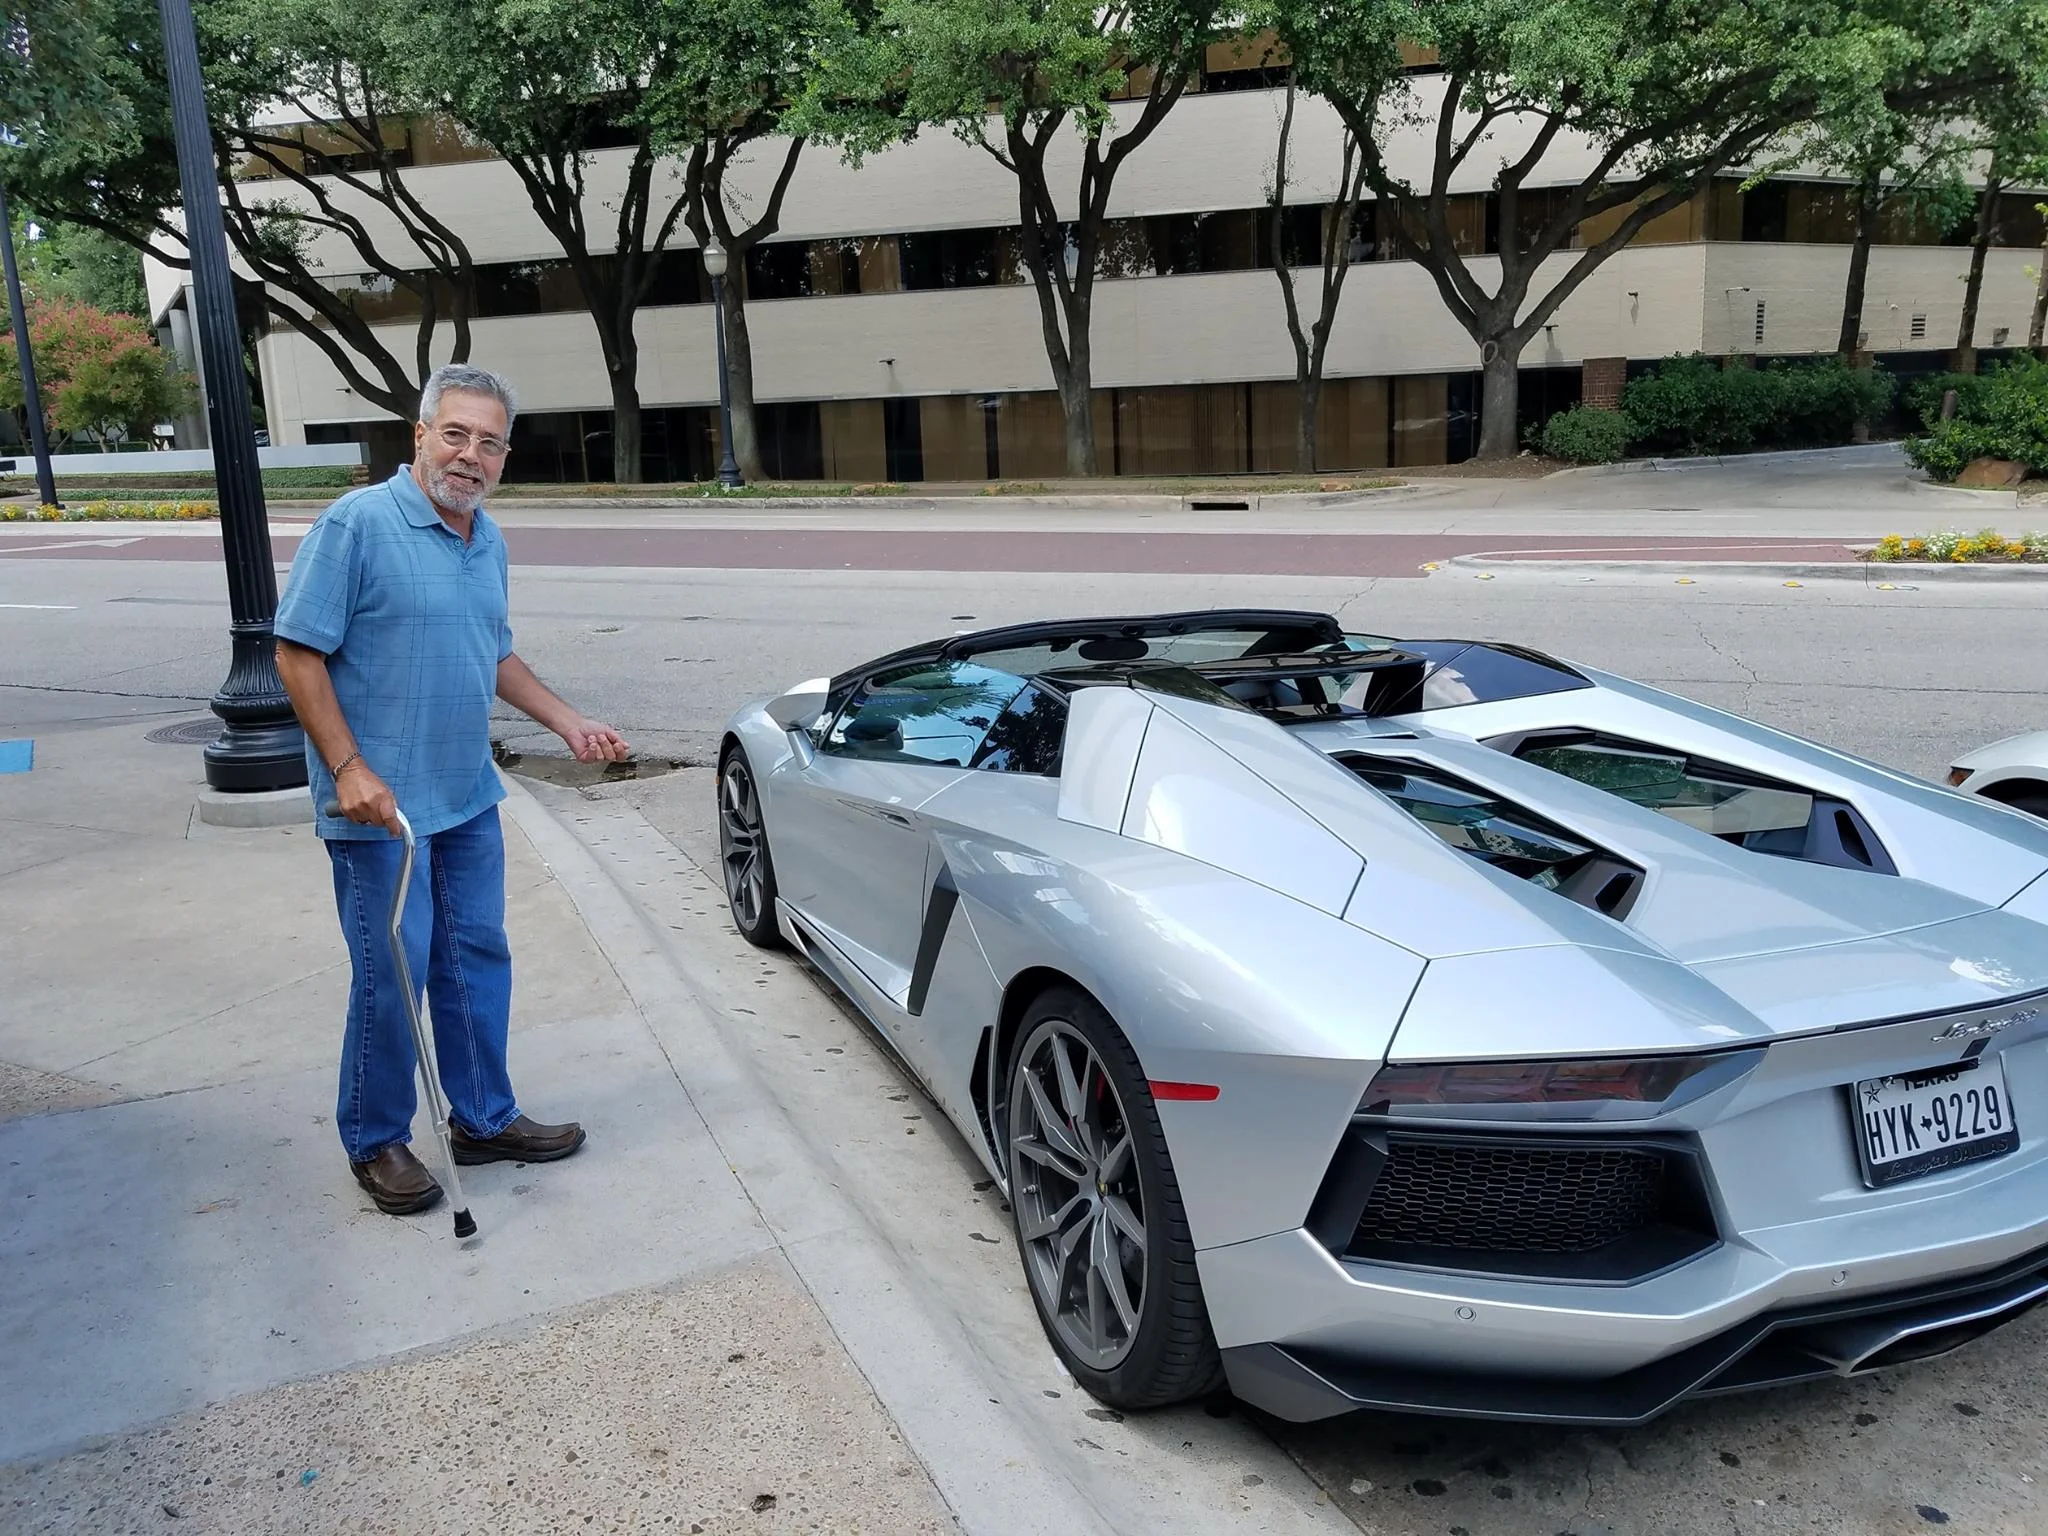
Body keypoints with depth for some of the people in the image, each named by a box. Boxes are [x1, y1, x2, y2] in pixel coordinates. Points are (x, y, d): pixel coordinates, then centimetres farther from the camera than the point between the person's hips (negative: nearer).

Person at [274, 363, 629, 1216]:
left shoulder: (488, 540, 9)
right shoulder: (359, 523, -14)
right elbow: (298, 652, -14)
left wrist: (569, 724, 11)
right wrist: (348, 770, -20)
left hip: (468, 799, 7)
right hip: (381, 801, -7)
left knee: (479, 960, 14)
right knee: (392, 975, 1)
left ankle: (484, 1119, 29)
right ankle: (376, 1143, 20)